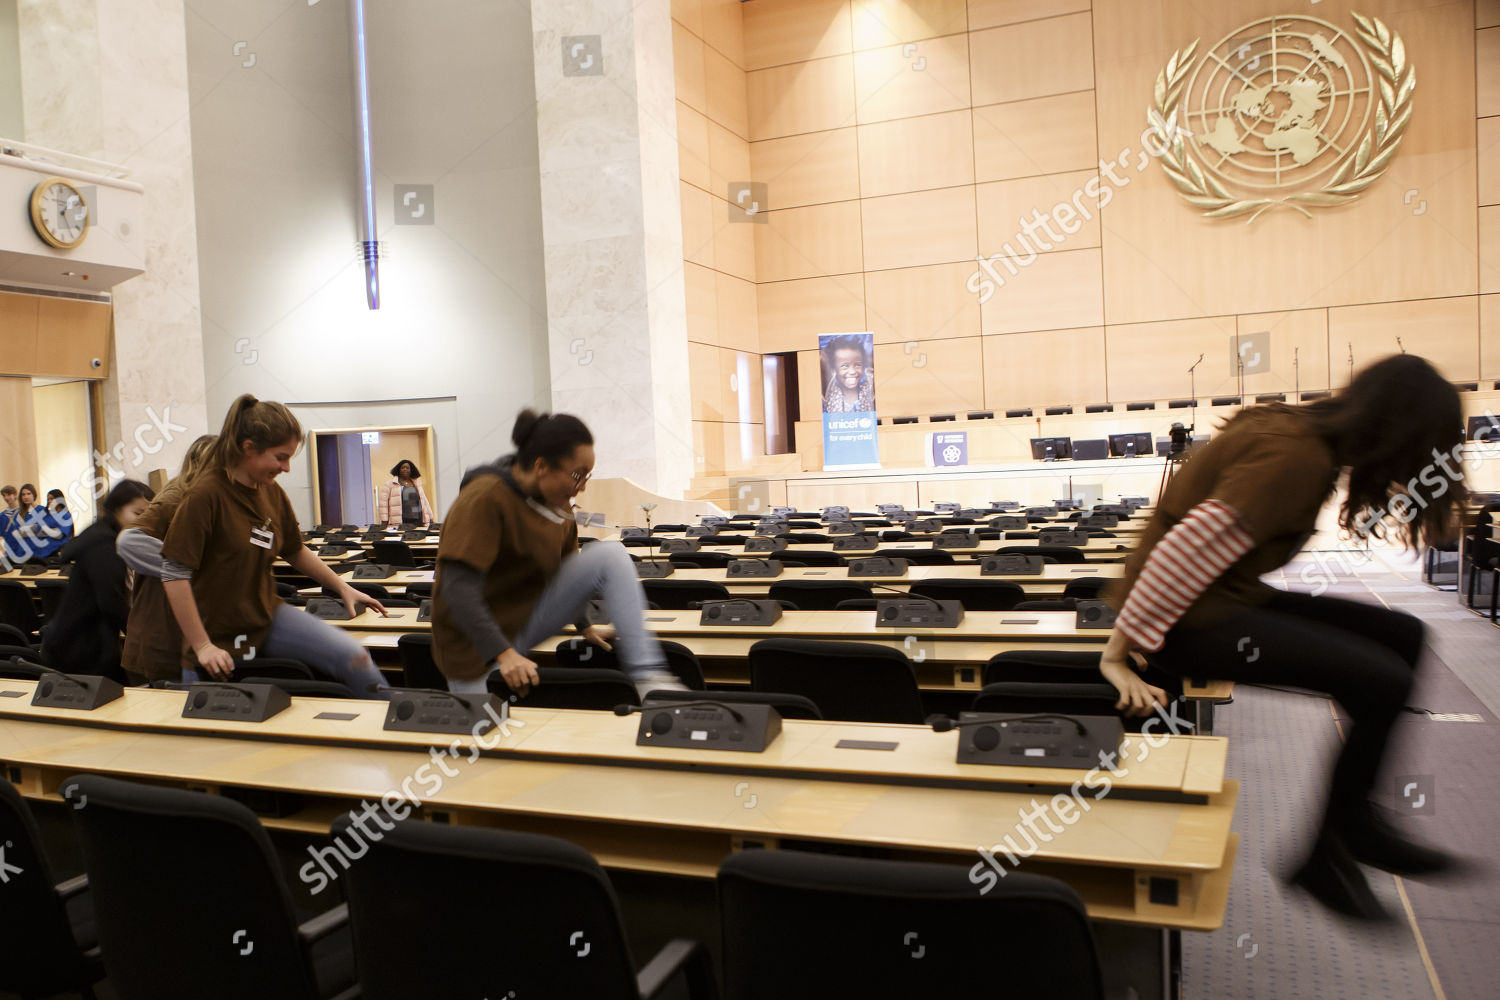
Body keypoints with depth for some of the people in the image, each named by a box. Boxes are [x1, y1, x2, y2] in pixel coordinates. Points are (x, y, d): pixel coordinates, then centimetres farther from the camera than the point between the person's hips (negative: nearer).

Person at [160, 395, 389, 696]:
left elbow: (296, 551, 20)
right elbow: (174, 574, -19)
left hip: (268, 616, 5)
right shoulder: (205, 496, -18)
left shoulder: (272, 493, 3)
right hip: (220, 635, -5)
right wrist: (202, 646, -20)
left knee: (355, 660, -12)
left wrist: (342, 587, 20)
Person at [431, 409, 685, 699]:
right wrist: (503, 654, -37)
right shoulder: (484, 500, -25)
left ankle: (648, 677, -20)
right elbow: (458, 589, -31)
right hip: (479, 643, -6)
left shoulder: (556, 498, -1)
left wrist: (583, 625, 19)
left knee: (611, 554, -15)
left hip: (530, 615, 6)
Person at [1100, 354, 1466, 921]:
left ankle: (1354, 817, 21)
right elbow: (1189, 550, -29)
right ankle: (1324, 852, 3)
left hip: (1226, 598, 10)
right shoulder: (1298, 456, -22)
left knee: (1402, 636, 11)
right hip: (1190, 619, -10)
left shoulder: (1298, 431, 8)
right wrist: (1118, 655, -27)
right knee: (1384, 681, -16)